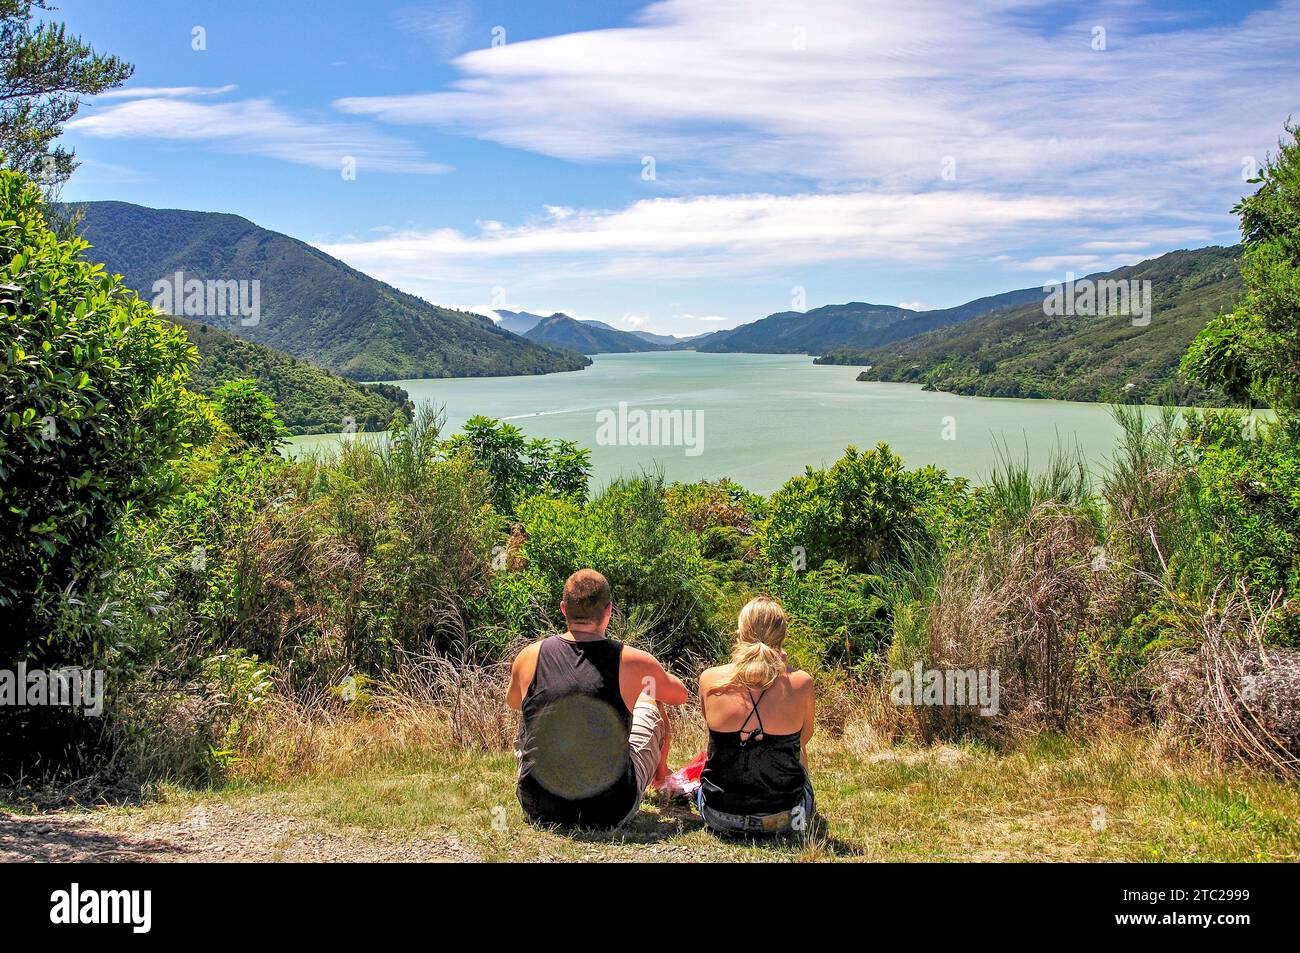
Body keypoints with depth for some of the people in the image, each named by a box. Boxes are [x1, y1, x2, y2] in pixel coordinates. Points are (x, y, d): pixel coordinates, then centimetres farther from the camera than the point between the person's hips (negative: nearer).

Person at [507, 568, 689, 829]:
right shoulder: (632, 661, -13)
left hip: (539, 809, 2)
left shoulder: (530, 657, -8)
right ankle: (662, 777, 54)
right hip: (611, 812, -1)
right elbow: (680, 695, 9)